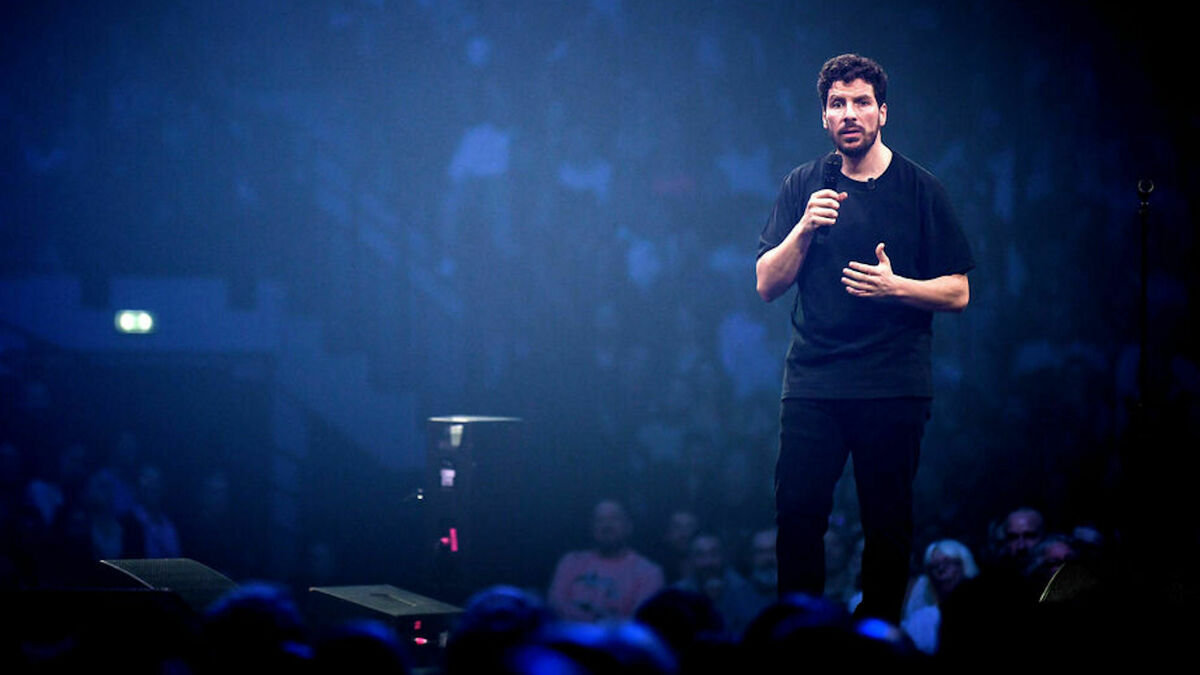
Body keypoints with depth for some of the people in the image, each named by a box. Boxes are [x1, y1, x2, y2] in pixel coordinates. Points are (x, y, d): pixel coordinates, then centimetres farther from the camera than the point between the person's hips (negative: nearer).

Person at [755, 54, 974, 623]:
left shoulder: (919, 190, 5)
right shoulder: (803, 187, 10)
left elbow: (957, 293, 4)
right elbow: (767, 285, 6)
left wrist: (894, 286, -13)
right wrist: (805, 228, -10)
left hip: (894, 383, -1)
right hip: (812, 380, 1)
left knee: (888, 523, -1)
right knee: (797, 512, -6)